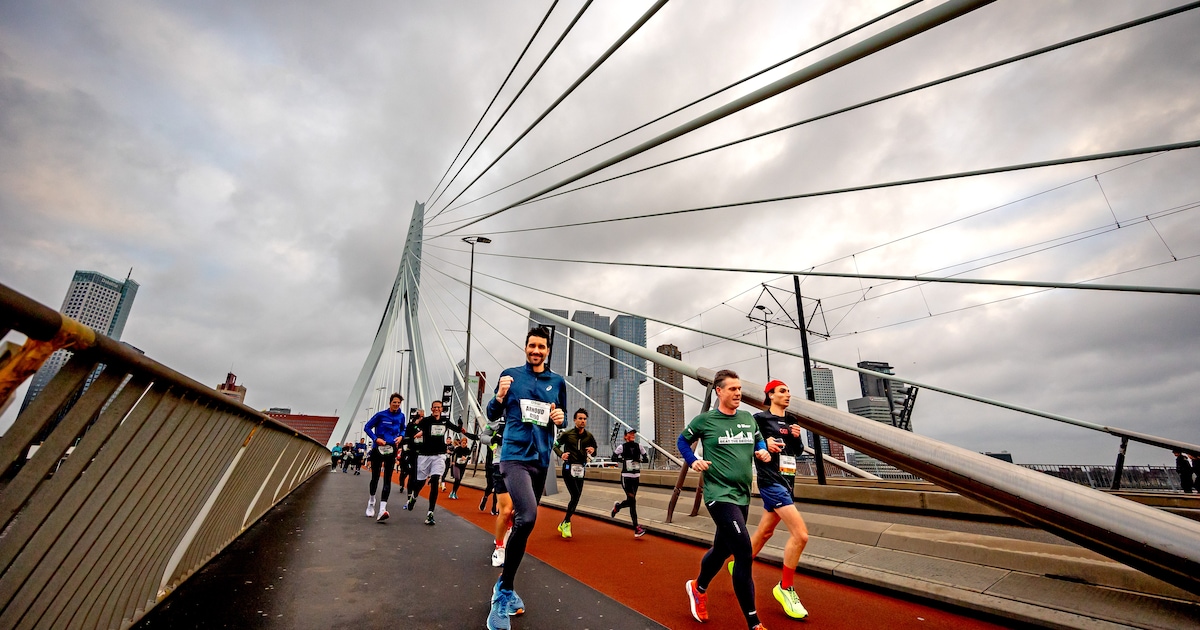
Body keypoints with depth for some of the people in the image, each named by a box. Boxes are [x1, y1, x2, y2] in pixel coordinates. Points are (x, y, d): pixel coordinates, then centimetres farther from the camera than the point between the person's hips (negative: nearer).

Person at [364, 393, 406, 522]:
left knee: (387, 479, -6)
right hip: (378, 449, -2)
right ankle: (372, 500, 37)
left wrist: (400, 436, 1)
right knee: (375, 477, 9)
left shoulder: (401, 416, 5)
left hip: (392, 450, 2)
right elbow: (367, 427, 0)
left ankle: (382, 509, -12)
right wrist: (376, 439, -13)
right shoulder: (381, 415, -5)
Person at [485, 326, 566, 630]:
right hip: (515, 456, -5)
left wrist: (560, 418, -6)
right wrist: (500, 396, -17)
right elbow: (492, 415, 3)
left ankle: (505, 587, 35)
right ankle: (504, 591, -4)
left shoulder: (558, 382, 7)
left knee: (525, 520, 15)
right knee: (527, 517, -25)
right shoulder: (510, 375, -1)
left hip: (541, 460, 5)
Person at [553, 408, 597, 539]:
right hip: (568, 468, -4)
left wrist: (593, 450, -10)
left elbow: (594, 451, 14)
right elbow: (556, 445, 5)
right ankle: (566, 523, 2)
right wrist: (561, 454, -14)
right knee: (576, 496, -15)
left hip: (581, 470, 4)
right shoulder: (567, 434, -5)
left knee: (576, 498, 7)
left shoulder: (589, 436, 4)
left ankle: (563, 524, 24)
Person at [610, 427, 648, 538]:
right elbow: (614, 458, -7)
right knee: (632, 501, -11)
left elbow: (646, 459, 8)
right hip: (626, 477, -5)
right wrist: (624, 459, -20)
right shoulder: (622, 447, -5)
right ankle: (636, 529, -3)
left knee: (630, 501, 11)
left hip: (636, 477, 5)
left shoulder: (638, 446, 6)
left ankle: (617, 506, 44)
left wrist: (639, 460, -11)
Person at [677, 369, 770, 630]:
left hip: (742, 496, 6)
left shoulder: (748, 419, 5)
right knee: (744, 551, -13)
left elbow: (758, 440, 22)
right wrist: (693, 462, -6)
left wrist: (763, 451, 1)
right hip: (719, 494, -6)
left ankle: (698, 588, 47)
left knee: (722, 549, 20)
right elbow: (682, 440, 8)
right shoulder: (704, 420, -8)